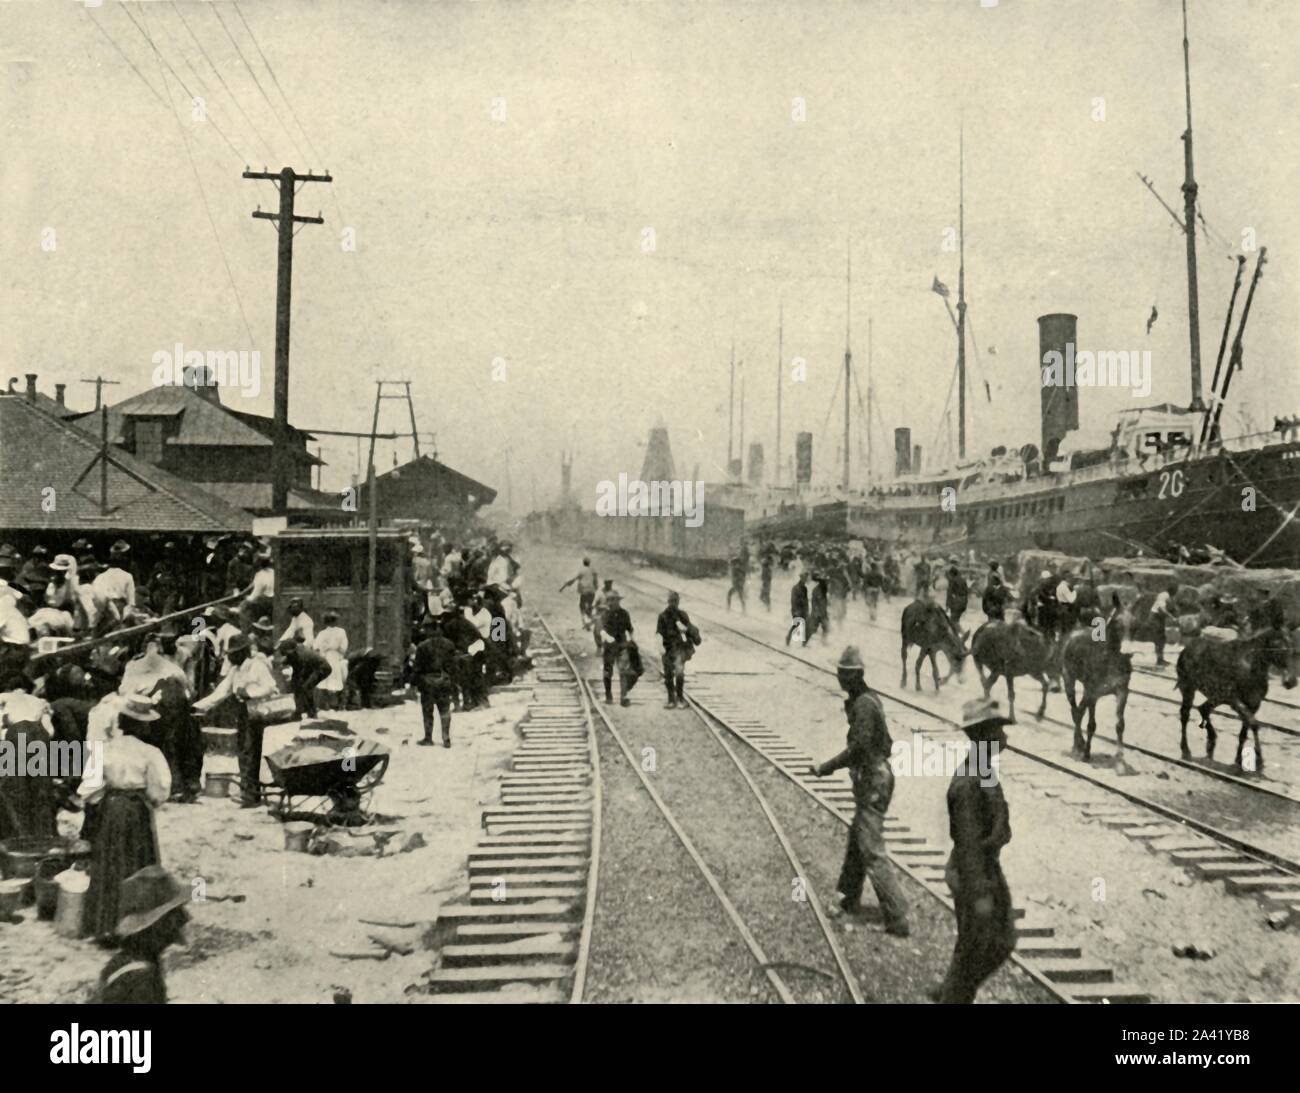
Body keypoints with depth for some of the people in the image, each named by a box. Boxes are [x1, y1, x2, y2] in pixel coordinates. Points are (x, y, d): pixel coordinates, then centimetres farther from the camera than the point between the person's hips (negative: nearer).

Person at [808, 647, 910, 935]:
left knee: (872, 852, -8)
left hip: (872, 781, -10)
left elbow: (858, 747, -24)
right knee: (856, 841, 21)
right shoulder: (866, 699, 12)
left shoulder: (863, 704, -18)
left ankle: (897, 919, -7)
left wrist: (825, 768, -18)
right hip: (874, 778, 10)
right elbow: (885, 741, 20)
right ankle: (849, 900, 36)